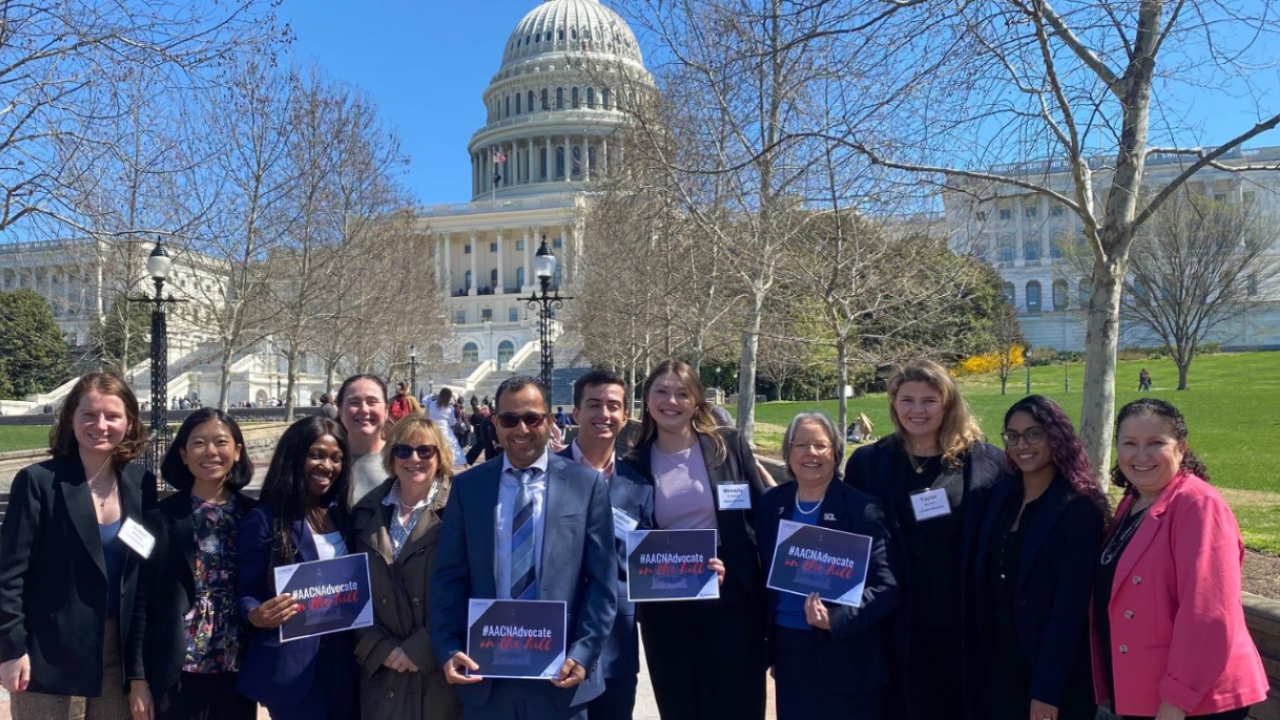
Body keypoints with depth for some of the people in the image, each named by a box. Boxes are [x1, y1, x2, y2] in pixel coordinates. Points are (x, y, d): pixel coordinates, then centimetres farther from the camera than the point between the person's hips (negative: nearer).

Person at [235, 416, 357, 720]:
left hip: (342, 657, 5)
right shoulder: (265, 519, -8)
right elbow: (244, 593, -7)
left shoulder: (343, 515, 8)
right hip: (290, 664, -5)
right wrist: (257, 614, -26)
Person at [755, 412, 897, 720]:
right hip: (789, 651, 4)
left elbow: (886, 586, -13)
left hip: (845, 657, -4)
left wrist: (836, 620, -25)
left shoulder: (862, 509, -11)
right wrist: (766, 639, 4)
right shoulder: (772, 503, 3)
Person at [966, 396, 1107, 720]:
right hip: (999, 665, 5)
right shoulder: (1001, 493, 3)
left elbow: (1071, 603, -17)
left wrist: (1047, 688, -18)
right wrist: (975, 665, 2)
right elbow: (983, 583, 5)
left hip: (1055, 675, -5)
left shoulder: (1080, 507, -14)